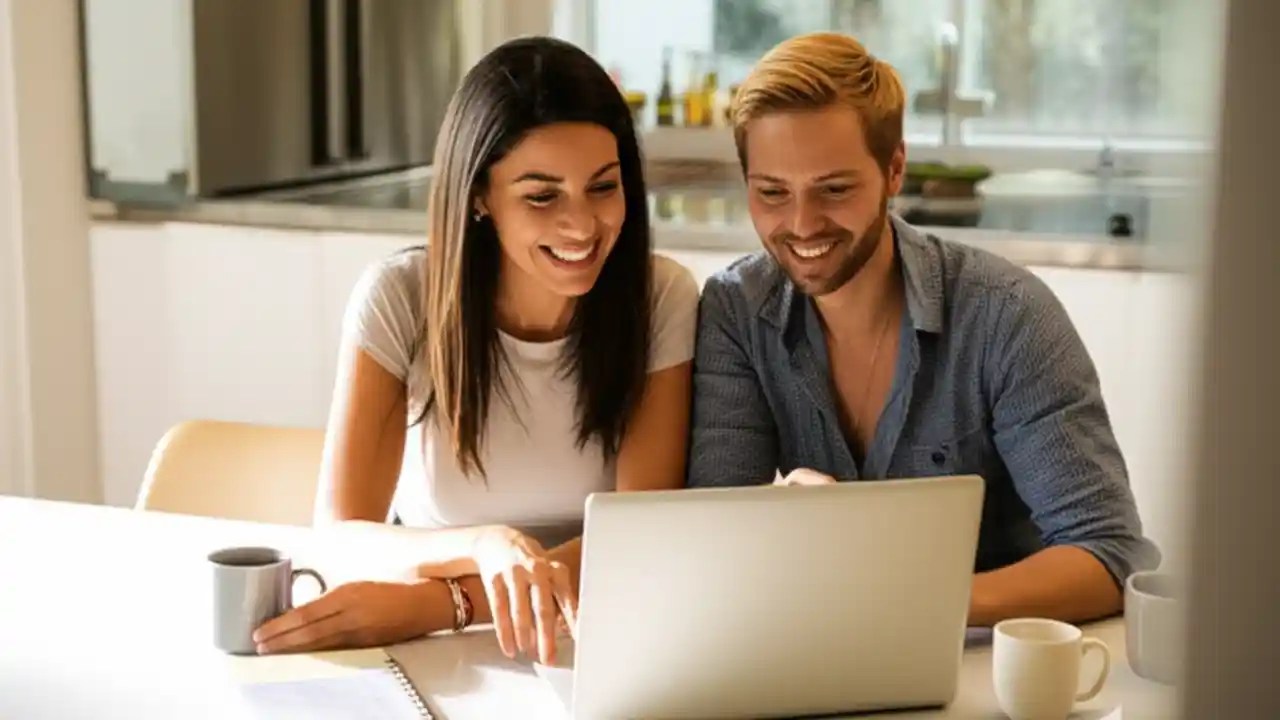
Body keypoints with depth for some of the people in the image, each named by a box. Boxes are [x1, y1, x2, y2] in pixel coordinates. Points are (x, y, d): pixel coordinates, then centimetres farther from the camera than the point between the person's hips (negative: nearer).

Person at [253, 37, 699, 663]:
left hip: (584, 646, 1)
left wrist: (436, 604, -29)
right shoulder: (398, 299, -10)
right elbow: (341, 539, -13)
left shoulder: (663, 299, -9)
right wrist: (484, 547, -34)